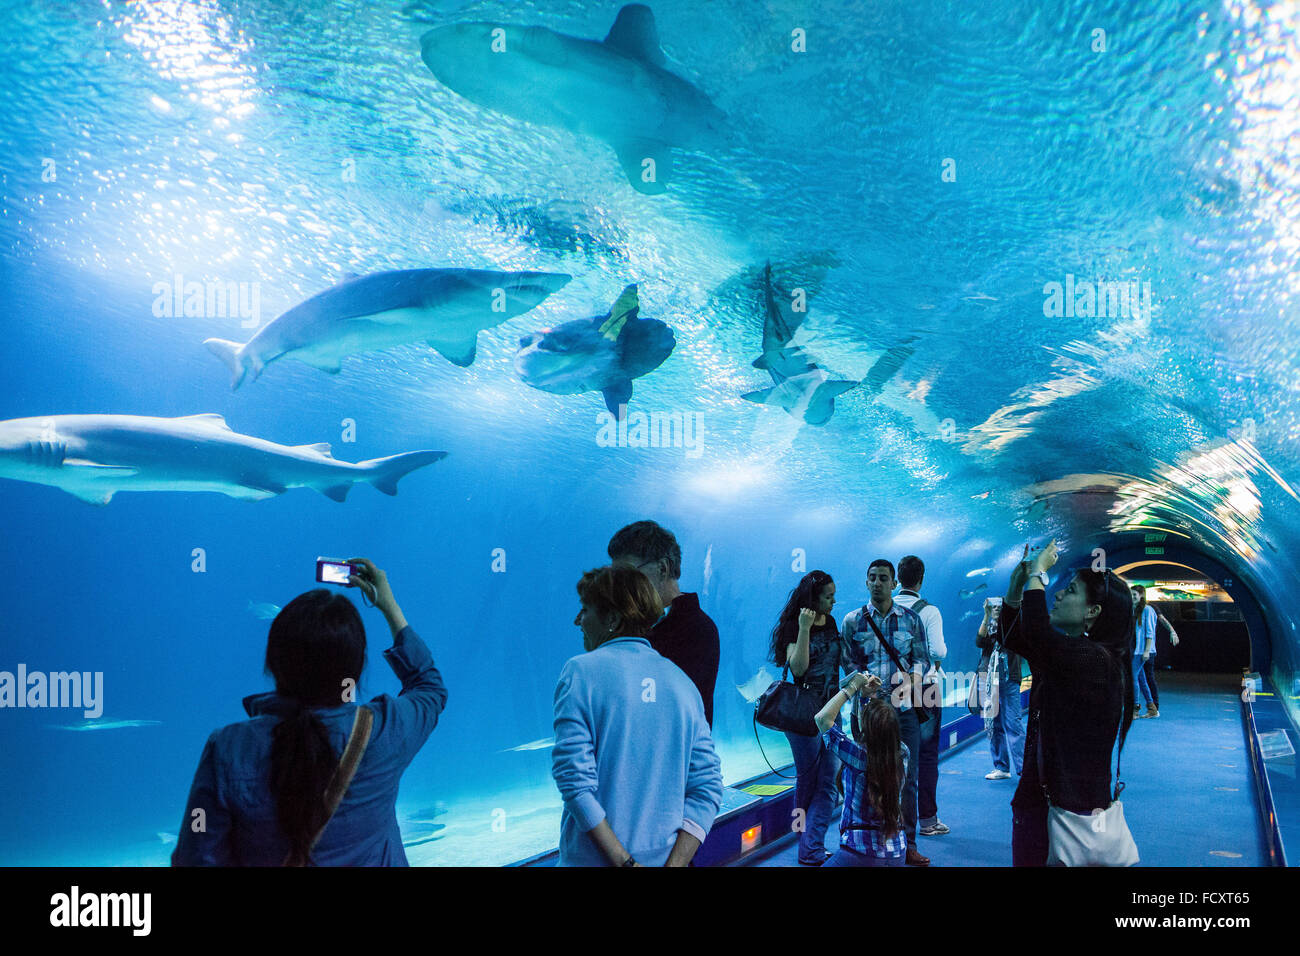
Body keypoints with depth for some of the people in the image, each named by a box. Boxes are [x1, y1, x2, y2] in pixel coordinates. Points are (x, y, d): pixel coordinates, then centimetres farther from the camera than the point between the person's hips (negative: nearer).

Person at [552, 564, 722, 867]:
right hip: (664, 856, 4)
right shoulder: (682, 681, 4)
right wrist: (673, 863, -8)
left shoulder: (580, 671, -9)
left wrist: (624, 861, -16)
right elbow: (707, 788, -3)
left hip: (594, 858, -4)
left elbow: (573, 777, -18)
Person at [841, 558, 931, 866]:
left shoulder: (911, 619, 7)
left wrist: (911, 678, -12)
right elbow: (848, 662, 5)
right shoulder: (852, 620, 5)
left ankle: (908, 844, 15)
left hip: (904, 707, 1)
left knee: (907, 777, 4)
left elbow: (922, 658, 7)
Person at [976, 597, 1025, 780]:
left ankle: (1023, 768, -7)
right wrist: (987, 617, -15)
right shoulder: (988, 626, 12)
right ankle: (1001, 767, 12)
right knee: (993, 725, 5)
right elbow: (979, 642, -7)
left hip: (1008, 681, -3)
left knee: (1013, 724, -10)